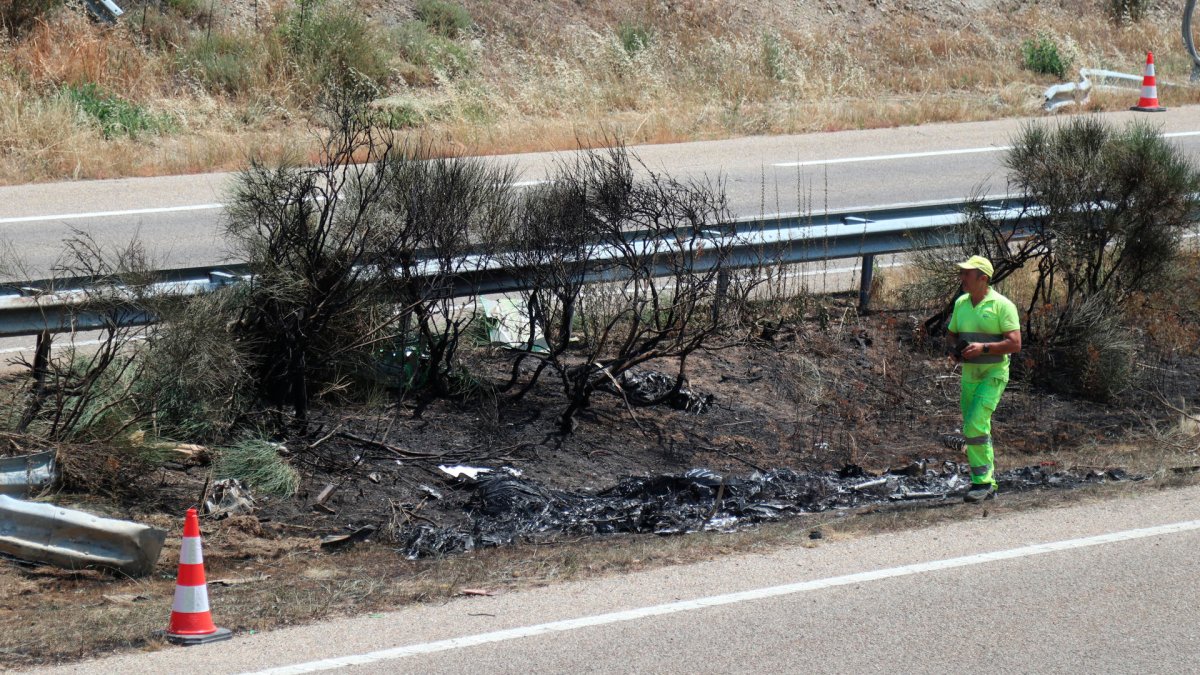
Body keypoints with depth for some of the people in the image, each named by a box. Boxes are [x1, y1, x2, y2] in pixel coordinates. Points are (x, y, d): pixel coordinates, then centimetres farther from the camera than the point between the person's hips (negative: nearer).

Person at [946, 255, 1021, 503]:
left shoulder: (1001, 305, -11)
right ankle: (988, 484, 18)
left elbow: (1015, 343, -15)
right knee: (977, 429, 9)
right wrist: (954, 350, 2)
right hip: (969, 374, 7)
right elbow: (953, 334, 24)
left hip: (994, 374, -7)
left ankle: (982, 481, -12)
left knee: (975, 424, -19)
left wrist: (983, 348, -23)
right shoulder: (961, 303, 9)